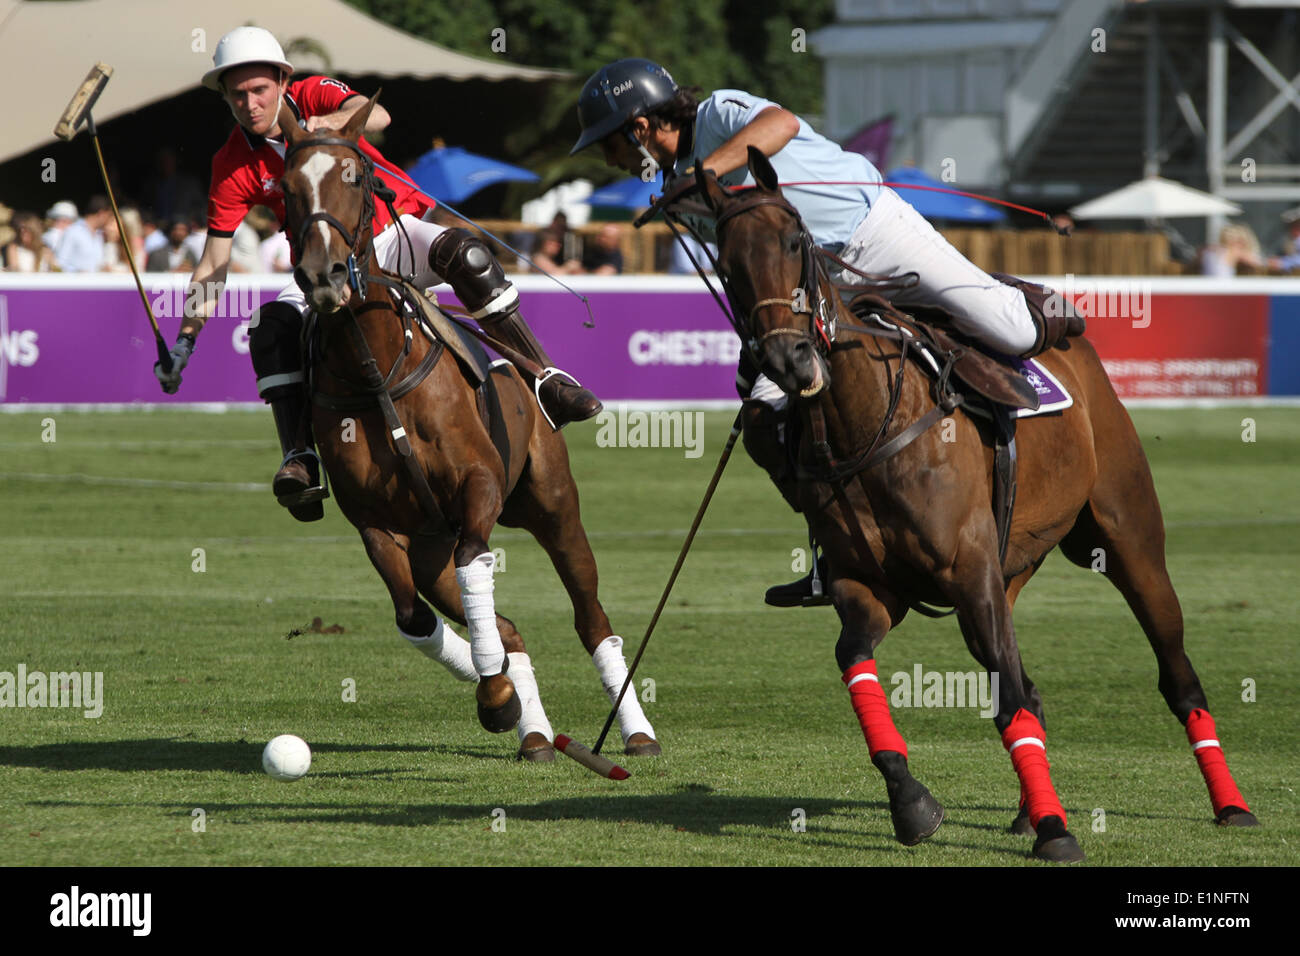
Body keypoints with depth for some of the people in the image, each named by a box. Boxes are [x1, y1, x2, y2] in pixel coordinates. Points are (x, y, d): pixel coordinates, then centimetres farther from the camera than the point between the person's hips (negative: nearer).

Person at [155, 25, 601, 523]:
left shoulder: (314, 94, -11)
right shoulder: (233, 166, -8)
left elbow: (376, 115, -34)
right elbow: (212, 267, -6)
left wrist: (324, 124, -55)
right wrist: (185, 339, -14)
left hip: (395, 232, -1)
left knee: (463, 254, -30)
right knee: (271, 327, -26)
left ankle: (546, 380, -27)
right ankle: (301, 456, -31)